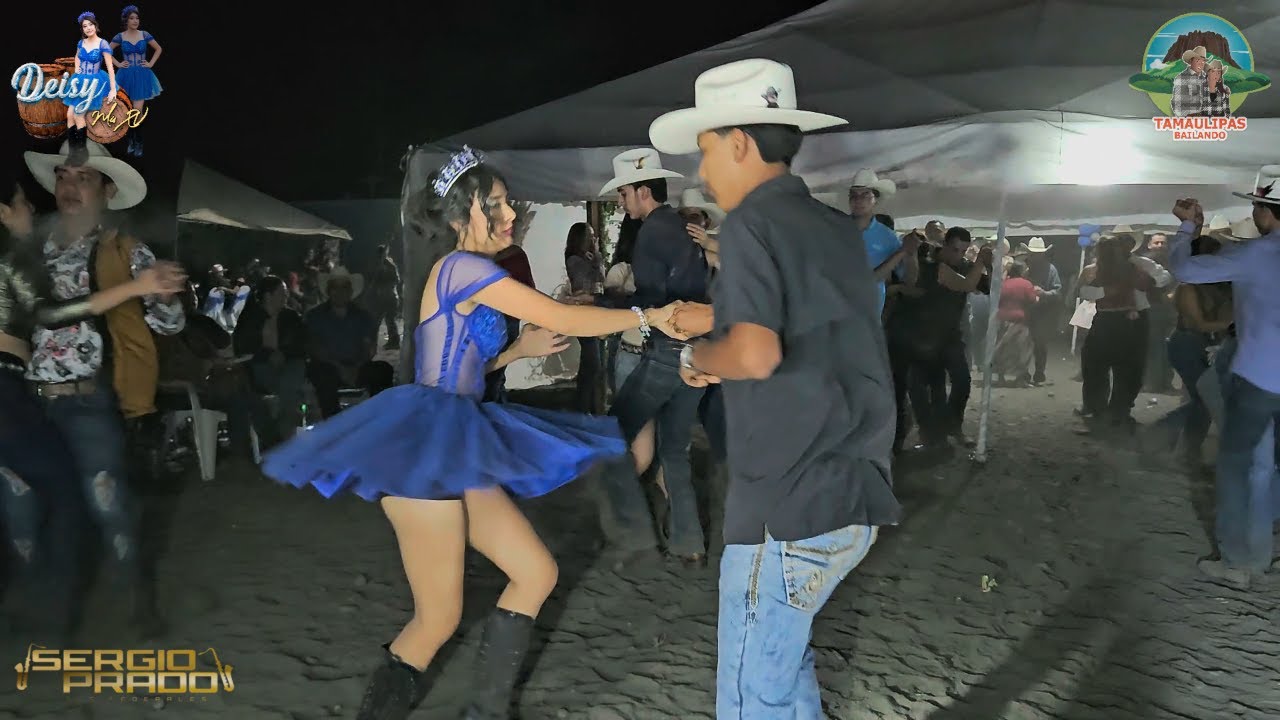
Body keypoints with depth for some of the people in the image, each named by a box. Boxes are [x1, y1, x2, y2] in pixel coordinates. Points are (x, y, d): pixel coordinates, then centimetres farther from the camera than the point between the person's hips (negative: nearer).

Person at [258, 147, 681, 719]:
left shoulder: (464, 277, 17)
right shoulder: (462, 266, -12)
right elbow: (562, 318, -15)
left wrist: (520, 349, 15)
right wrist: (646, 316, -6)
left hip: (453, 449, 10)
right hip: (428, 447, -10)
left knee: (537, 573, 11)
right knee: (439, 619, -3)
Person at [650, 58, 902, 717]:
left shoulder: (751, 222, -10)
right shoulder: (837, 229, 13)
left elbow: (756, 353, -25)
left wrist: (699, 357, -5)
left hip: (788, 506, -8)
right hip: (851, 494, 9)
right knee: (781, 656, 25)